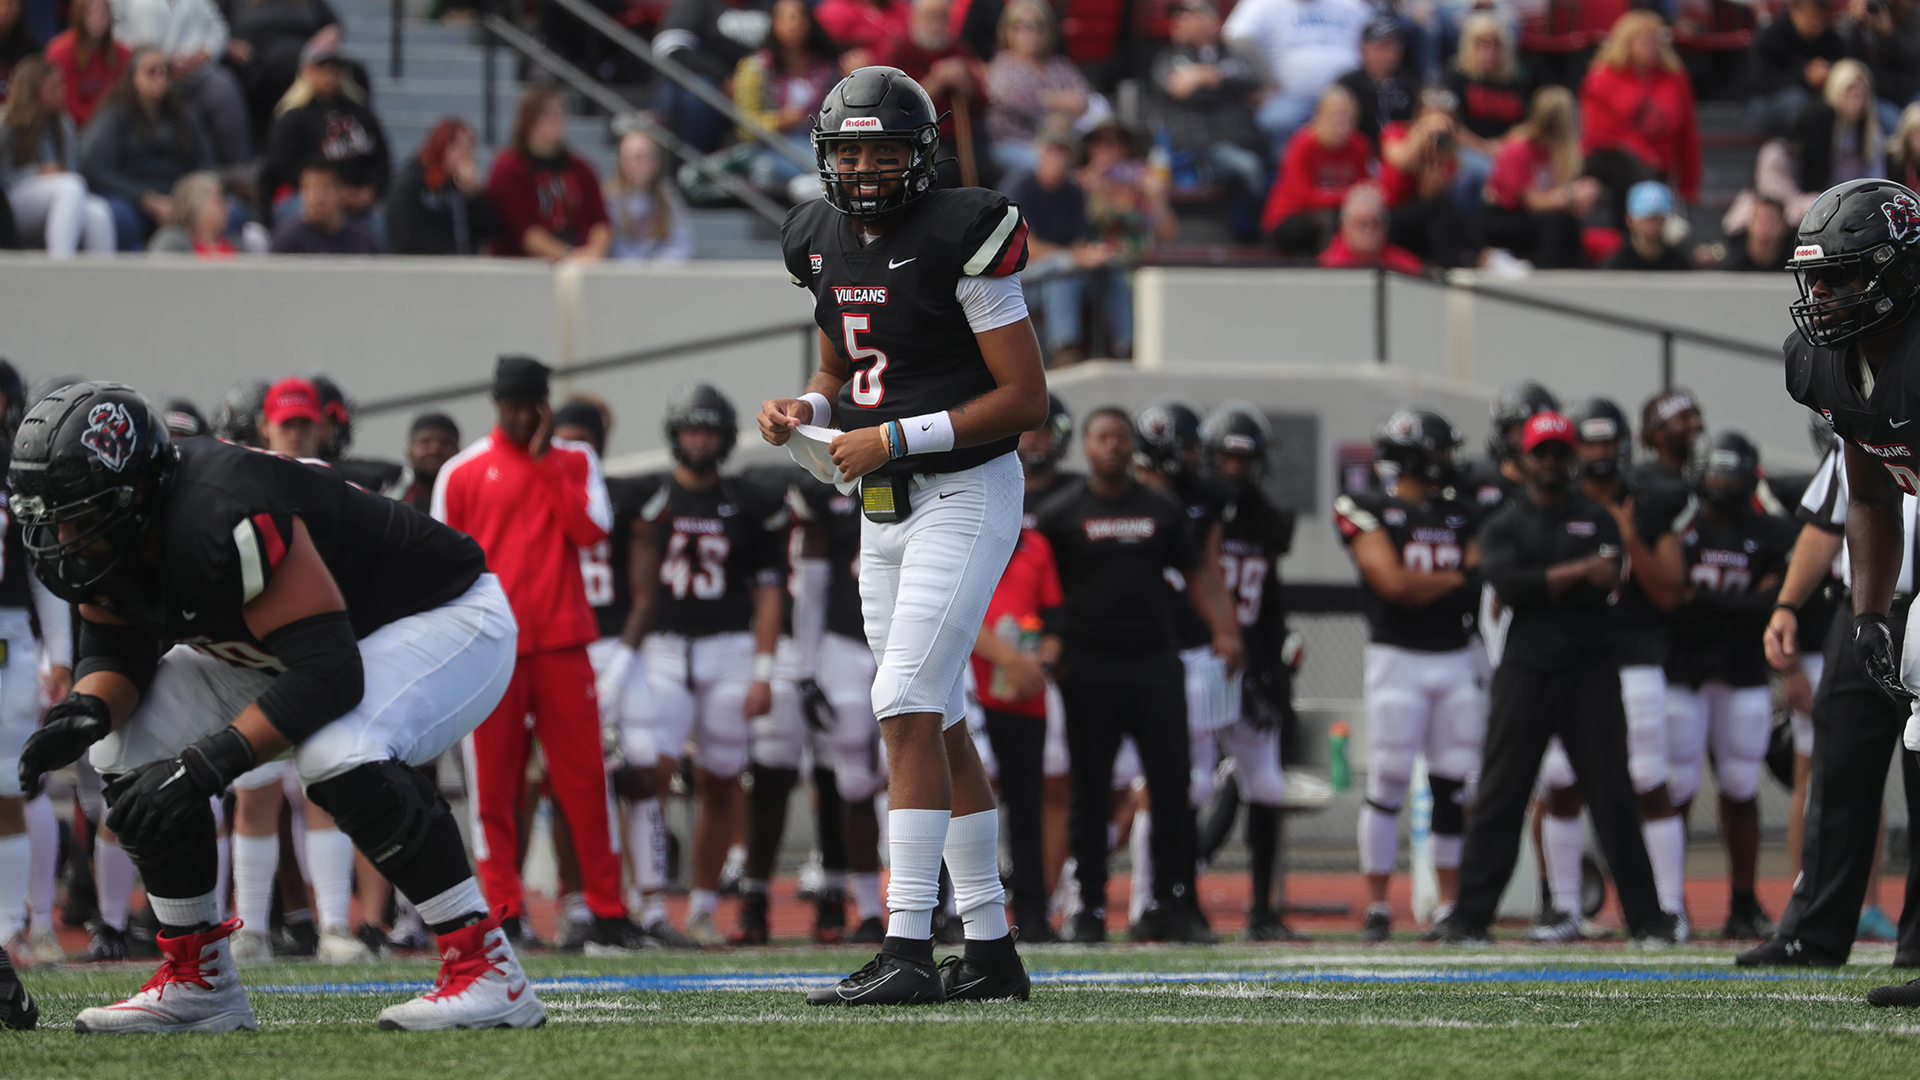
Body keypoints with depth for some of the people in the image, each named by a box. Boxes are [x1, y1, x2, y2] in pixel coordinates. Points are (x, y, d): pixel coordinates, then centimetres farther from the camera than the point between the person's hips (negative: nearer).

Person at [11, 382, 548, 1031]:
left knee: (339, 754, -36)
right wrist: (85, 713, -22)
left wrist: (209, 762, -40)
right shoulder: (114, 535, -12)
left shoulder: (222, 520, -38)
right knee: (129, 746, -3)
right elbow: (115, 649, 1)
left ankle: (488, 974, -28)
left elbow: (329, 674, -39)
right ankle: (197, 984, 6)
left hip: (449, 621, -9)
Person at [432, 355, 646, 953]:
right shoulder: (463, 473, 6)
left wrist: (545, 460, -6)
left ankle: (607, 910, 2)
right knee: (494, 783, -2)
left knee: (583, 777, -1)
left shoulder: (575, 462, 10)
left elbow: (591, 529, -6)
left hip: (561, 641, 1)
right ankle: (506, 911, 3)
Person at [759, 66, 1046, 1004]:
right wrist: (803, 410, 0)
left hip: (963, 495, -8)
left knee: (907, 706, -17)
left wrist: (896, 439, -19)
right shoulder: (825, 243, 7)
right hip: (884, 509, 8)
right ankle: (990, 948, 18)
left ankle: (907, 950, -19)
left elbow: (1025, 398, -15)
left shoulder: (960, 239, -15)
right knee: (936, 725, 11)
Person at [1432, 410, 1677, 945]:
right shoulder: (1503, 525, 9)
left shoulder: (1597, 520, 10)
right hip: (1525, 670, 0)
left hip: (1589, 667, 0)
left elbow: (1608, 583, -7)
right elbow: (1508, 585, -9)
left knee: (1612, 791, 0)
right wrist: (1577, 573, -13)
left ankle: (1646, 915, 3)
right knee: (1500, 794, -1)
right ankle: (1469, 914, 2)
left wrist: (1540, 589, -15)